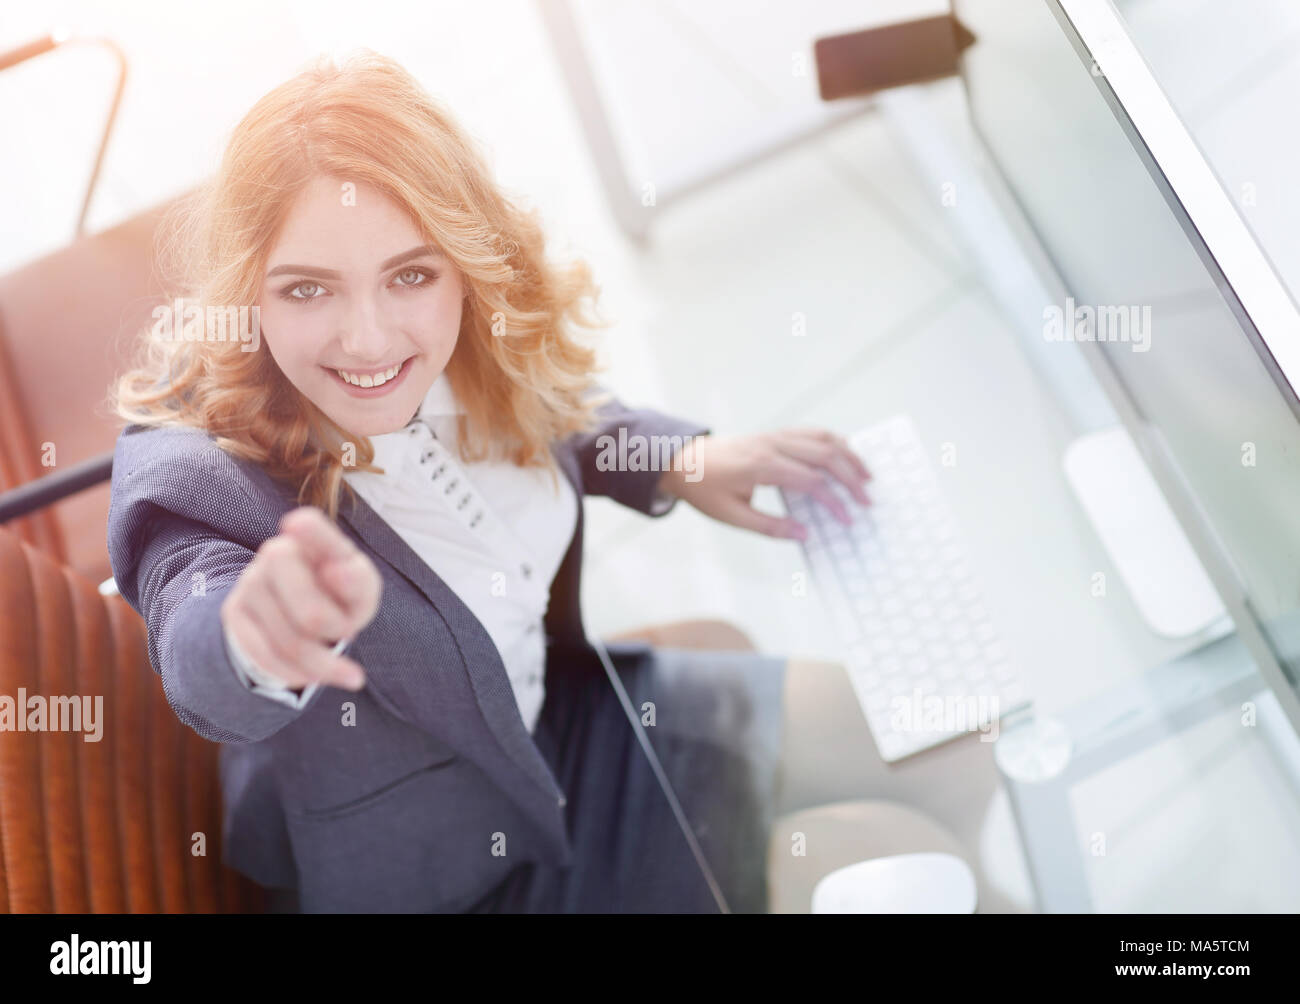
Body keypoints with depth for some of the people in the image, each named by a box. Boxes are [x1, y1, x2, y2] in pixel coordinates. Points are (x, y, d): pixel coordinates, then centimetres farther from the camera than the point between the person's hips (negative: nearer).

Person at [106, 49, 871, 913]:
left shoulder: (475, 362, -14)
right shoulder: (196, 464, -30)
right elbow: (207, 676, -48)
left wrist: (684, 460, -7)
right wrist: (259, 642, -72)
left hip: (562, 719, 6)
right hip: (423, 873, -5)